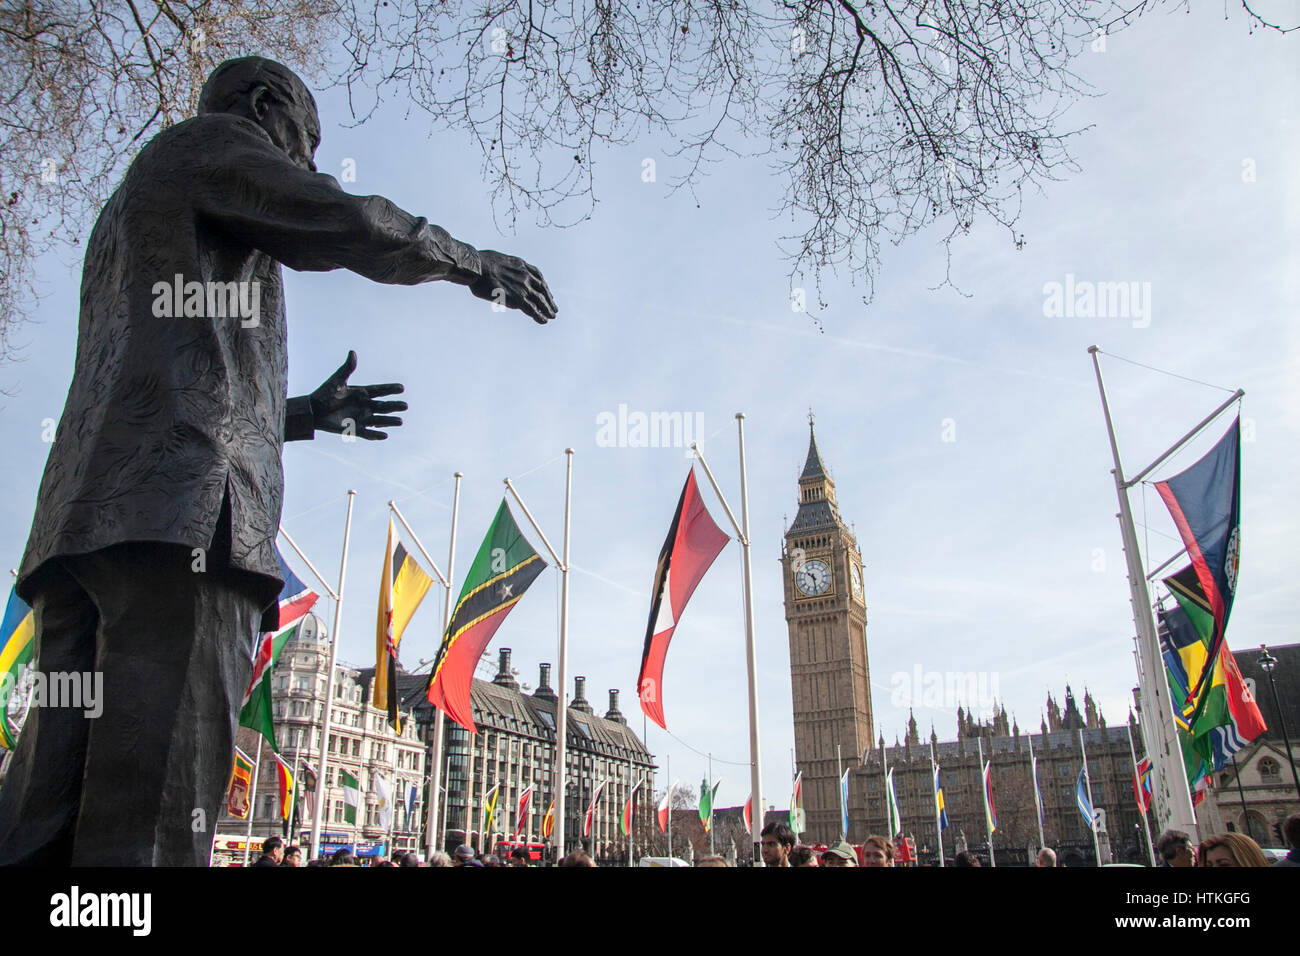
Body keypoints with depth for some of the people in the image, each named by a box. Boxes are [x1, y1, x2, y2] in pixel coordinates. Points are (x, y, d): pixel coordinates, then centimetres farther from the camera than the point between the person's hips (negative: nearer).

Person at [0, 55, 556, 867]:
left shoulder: (126, 217, 39)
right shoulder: (208, 141, 14)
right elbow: (346, 226, -1)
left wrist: (309, 414, 39)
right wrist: (476, 263, 14)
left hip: (88, 514, 9)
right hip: (183, 505, -9)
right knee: (154, 806, -15)